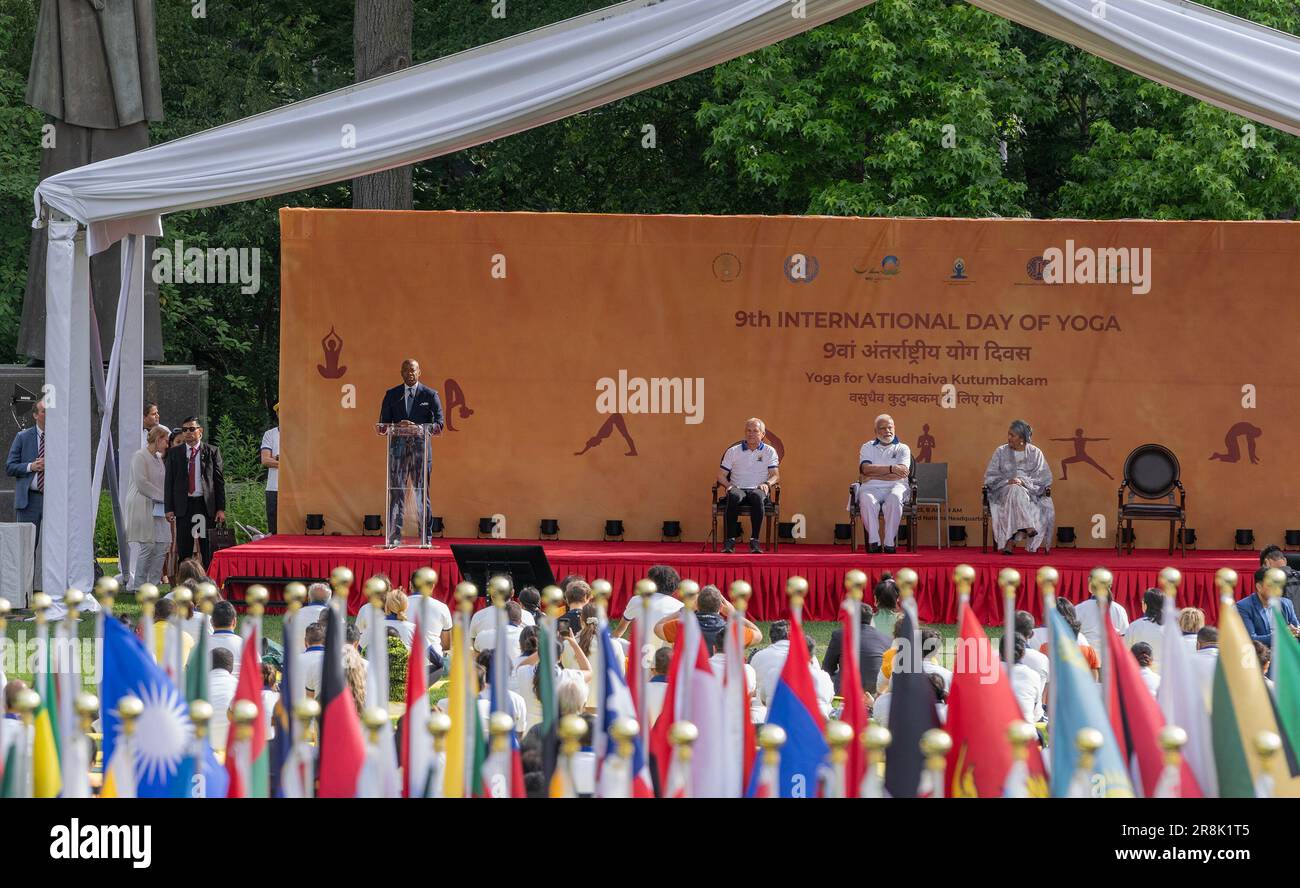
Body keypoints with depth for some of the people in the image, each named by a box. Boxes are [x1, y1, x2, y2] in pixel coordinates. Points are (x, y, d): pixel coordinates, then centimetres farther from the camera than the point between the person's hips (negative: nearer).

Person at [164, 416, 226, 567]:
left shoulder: (212, 452, 4)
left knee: (208, 549, 1)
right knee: (183, 550, 2)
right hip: (184, 505, 1)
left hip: (206, 504, -1)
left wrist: (221, 508, -4)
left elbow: (220, 481, 3)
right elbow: (169, 481, 7)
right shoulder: (174, 453, 8)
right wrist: (169, 509, -2)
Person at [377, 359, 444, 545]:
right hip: (398, 447, 1)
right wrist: (398, 427, -13)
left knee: (422, 493, -1)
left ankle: (426, 538, 3)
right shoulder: (392, 395, 12)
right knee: (397, 493, -3)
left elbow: (439, 424, -1)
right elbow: (383, 424, 9)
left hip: (420, 448, -1)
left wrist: (418, 428, -18)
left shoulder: (430, 395, 6)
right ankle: (394, 537, -3)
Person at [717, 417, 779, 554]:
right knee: (734, 496, -38)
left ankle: (754, 540, -39)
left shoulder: (769, 451, 14)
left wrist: (767, 484, -15)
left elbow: (775, 475, 7)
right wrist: (728, 485, -8)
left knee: (758, 497, -39)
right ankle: (730, 540, -37)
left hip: (758, 489, 0)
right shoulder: (733, 451, 15)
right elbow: (721, 475, 13)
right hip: (738, 488, 0)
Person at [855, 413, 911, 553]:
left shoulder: (903, 448, 14)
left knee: (894, 498, -37)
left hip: (895, 486, -1)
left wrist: (873, 475, -6)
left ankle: (889, 542, -36)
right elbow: (866, 469, -3)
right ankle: (874, 541, -35)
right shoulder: (867, 447, 18)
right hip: (871, 488, 1)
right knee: (867, 500, -35)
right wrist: (891, 469, -11)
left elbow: (901, 474, -4)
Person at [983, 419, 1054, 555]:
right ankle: (1028, 527, -44)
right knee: (1014, 490, -36)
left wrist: (1023, 481, -14)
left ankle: (1010, 541, -41)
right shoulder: (1001, 452, 11)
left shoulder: (1035, 453, 9)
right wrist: (1007, 481, -13)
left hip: (1030, 492, 0)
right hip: (1004, 491, 0)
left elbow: (1044, 479, 1)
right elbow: (990, 477, 6)